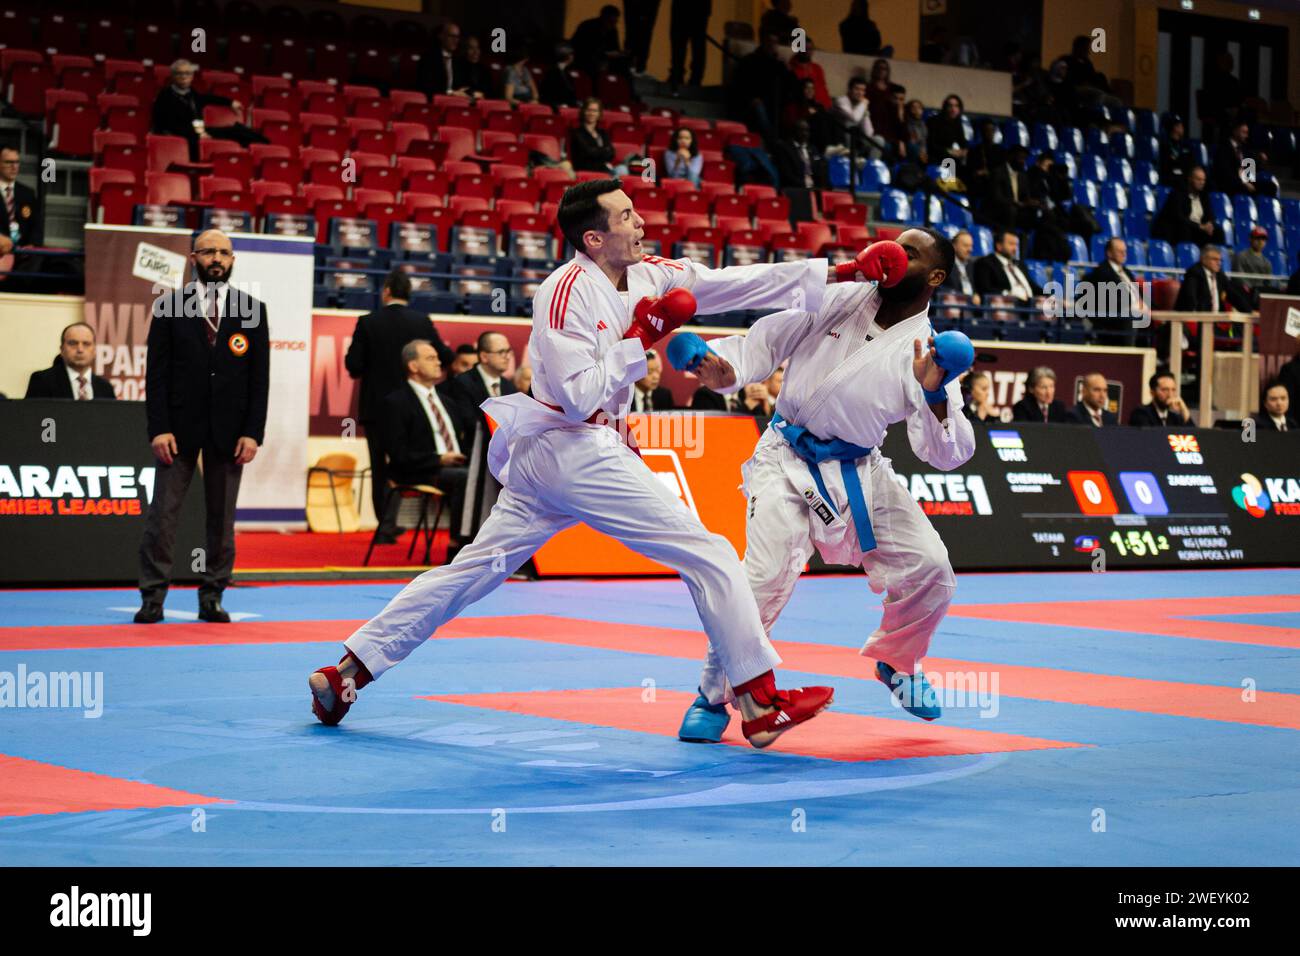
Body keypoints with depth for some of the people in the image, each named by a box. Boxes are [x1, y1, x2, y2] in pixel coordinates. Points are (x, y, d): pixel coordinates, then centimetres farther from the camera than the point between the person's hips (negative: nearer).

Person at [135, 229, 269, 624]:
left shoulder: (252, 310, 6)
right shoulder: (168, 306, 3)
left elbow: (260, 377, 4)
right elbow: (156, 372, 0)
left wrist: (253, 433, -4)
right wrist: (159, 428, -9)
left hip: (228, 430, 1)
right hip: (180, 427, -1)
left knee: (222, 519, 5)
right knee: (162, 514, -2)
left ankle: (211, 599, 12)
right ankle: (153, 598, 3)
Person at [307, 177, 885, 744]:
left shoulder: (647, 277, 9)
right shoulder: (567, 293, -15)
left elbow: (740, 284, 6)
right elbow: (582, 395, -20)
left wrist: (843, 272, 2)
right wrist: (642, 335, -17)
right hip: (575, 451, -9)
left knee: (473, 571, 13)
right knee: (708, 556, -6)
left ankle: (346, 674, 15)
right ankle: (761, 706, -3)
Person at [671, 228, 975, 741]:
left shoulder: (929, 352, -5)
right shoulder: (839, 299, -2)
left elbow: (948, 454, -12)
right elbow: (768, 341, 2)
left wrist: (934, 395, -29)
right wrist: (725, 367, -17)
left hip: (858, 474, 2)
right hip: (786, 462, -2)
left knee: (929, 571, -3)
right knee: (767, 578, -18)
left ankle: (895, 663, 29)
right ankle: (712, 694, 0)